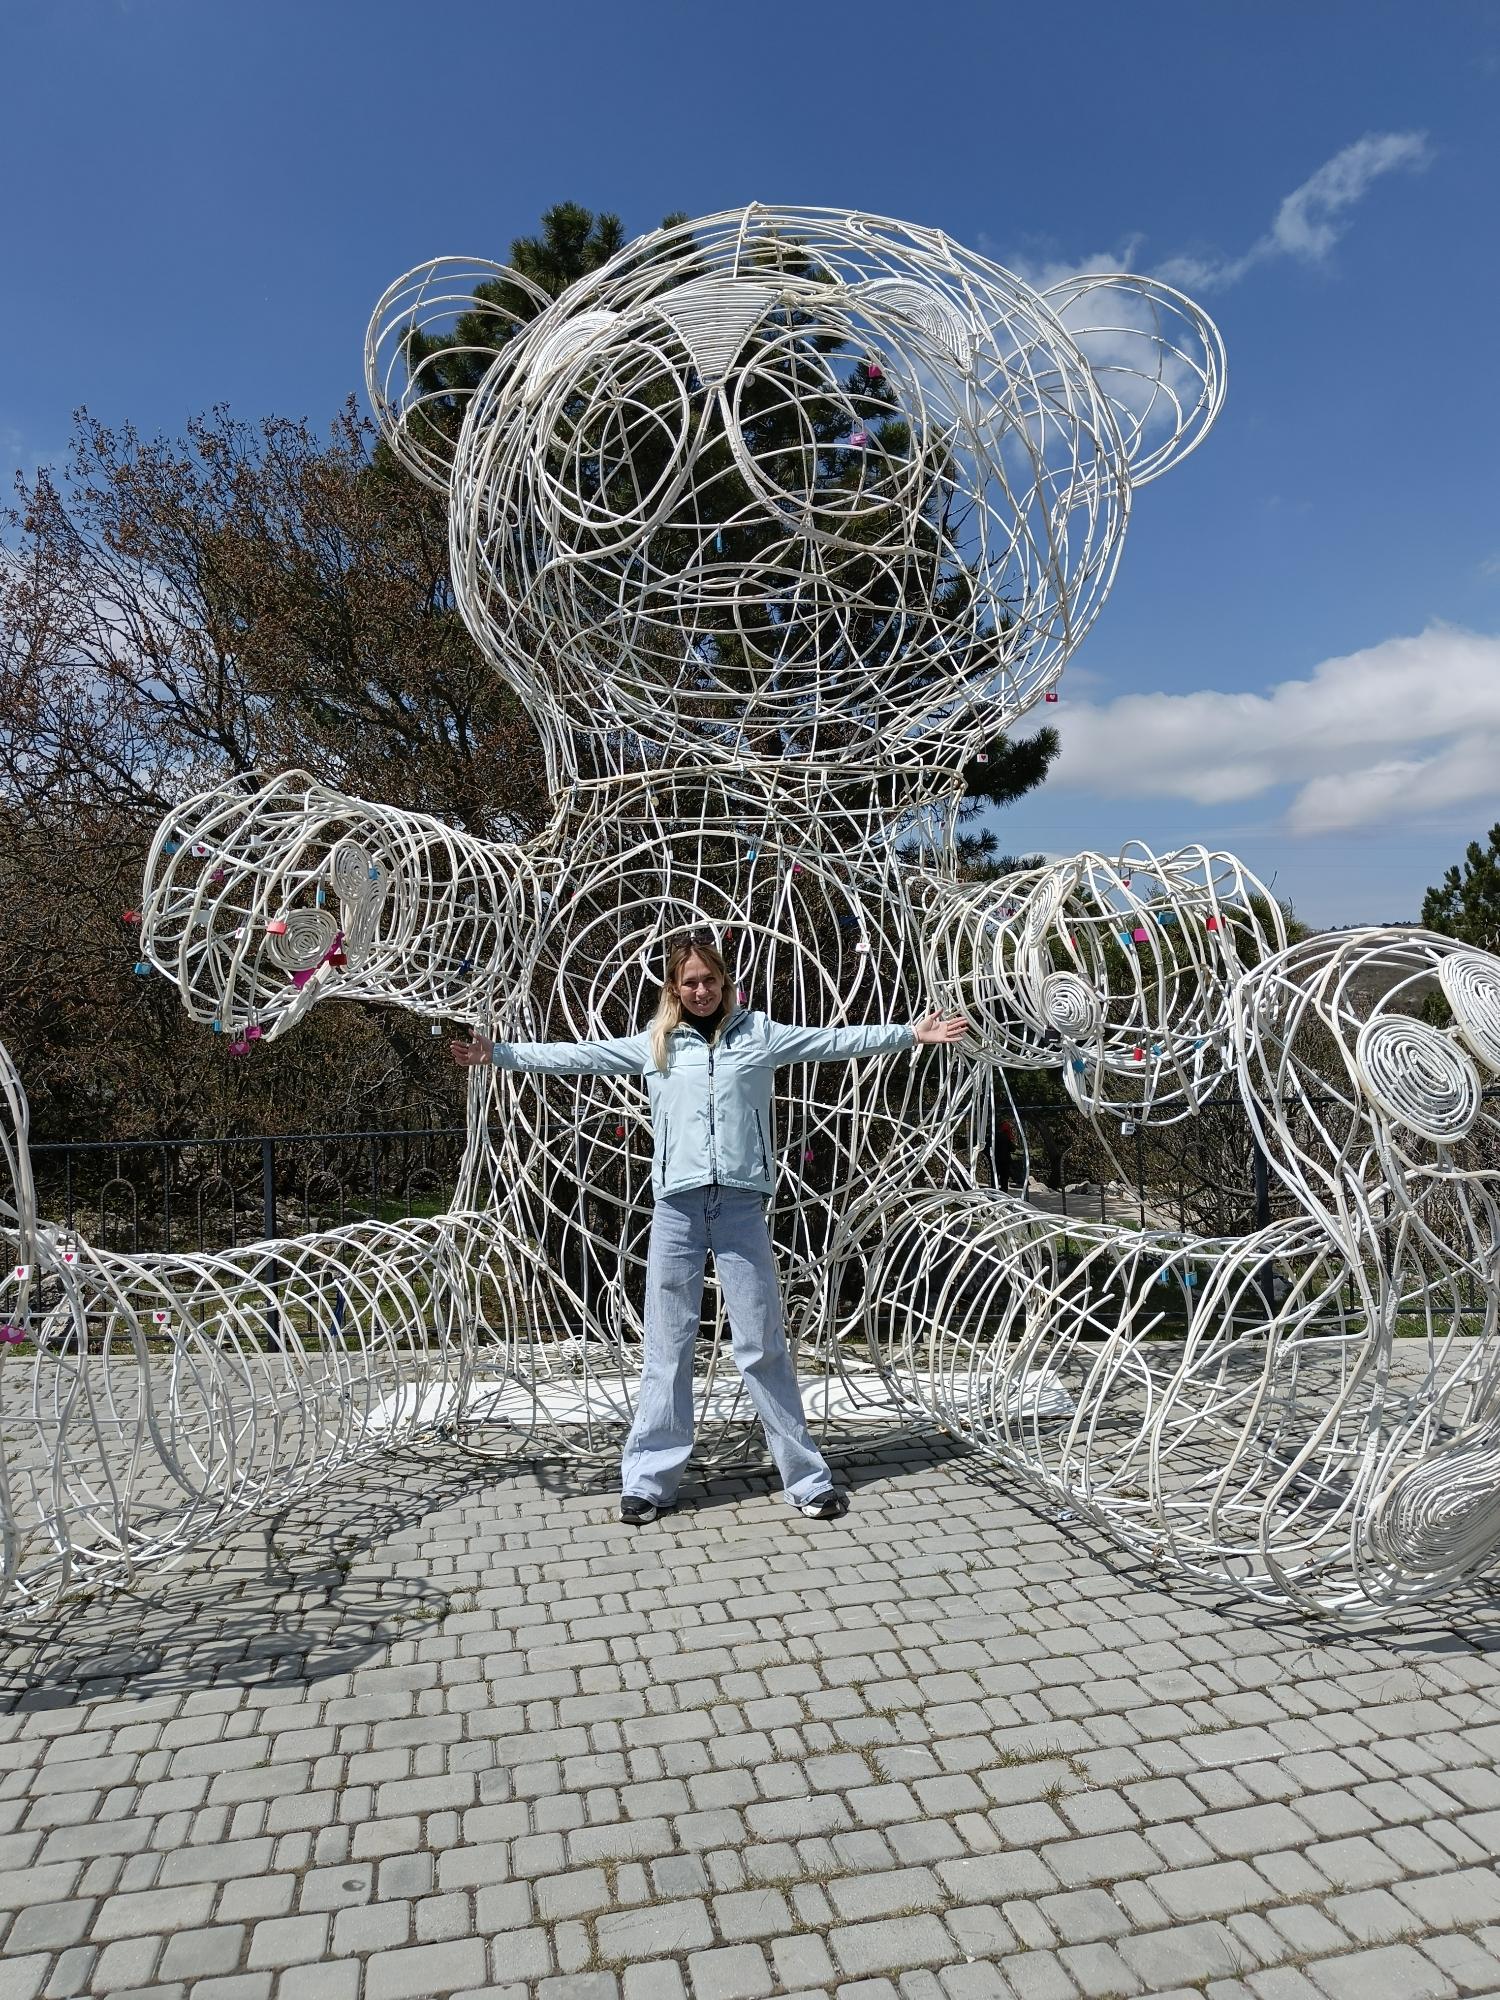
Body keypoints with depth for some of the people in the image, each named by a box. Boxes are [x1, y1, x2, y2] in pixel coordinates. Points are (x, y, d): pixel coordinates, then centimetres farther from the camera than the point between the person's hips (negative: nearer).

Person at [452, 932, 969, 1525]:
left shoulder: (758, 1033, 7)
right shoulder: (653, 1043, 10)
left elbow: (833, 1042, 7)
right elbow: (577, 1056, 12)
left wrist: (912, 1033, 4)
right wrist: (500, 1052, 10)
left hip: (741, 1205, -1)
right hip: (676, 1208, 1)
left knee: (763, 1345, 4)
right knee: (666, 1348, 7)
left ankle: (807, 1477, 15)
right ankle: (648, 1480, 18)